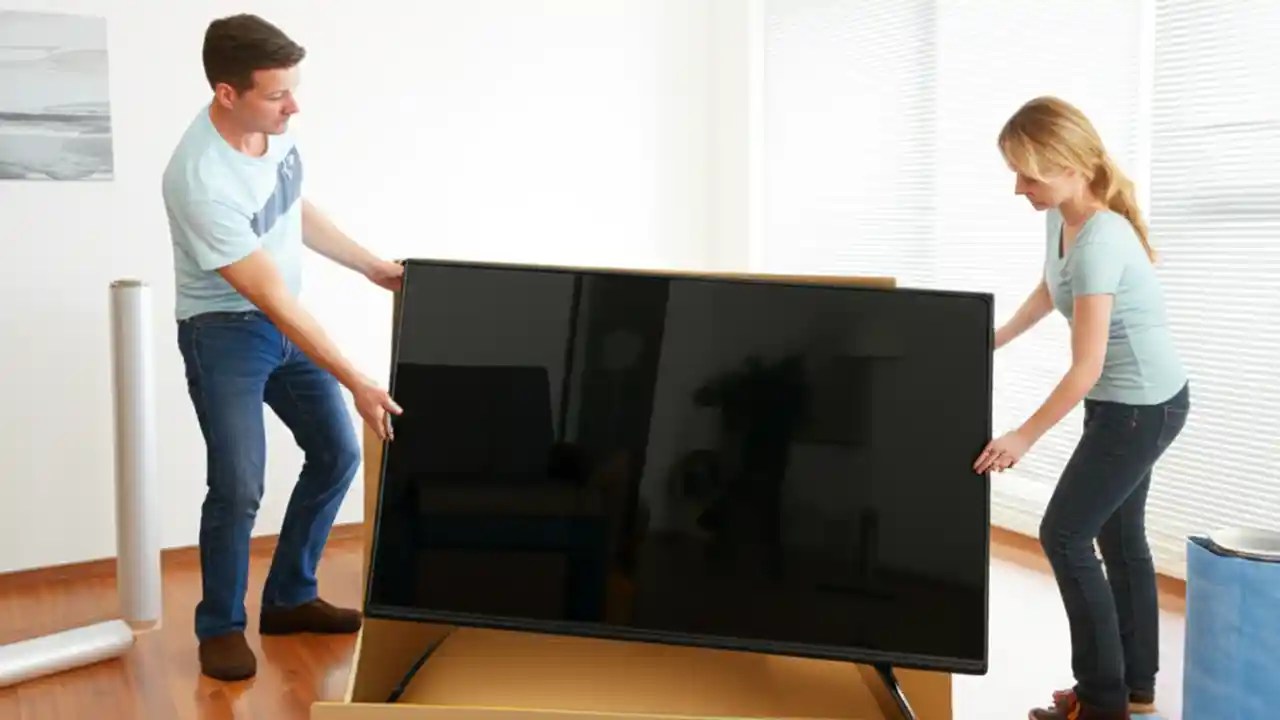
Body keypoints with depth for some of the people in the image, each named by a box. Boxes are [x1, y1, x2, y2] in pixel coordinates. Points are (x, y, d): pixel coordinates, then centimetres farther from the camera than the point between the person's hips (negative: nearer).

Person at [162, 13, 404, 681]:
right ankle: (220, 627, 13)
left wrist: (375, 267, 13)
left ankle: (288, 599, 25)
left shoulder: (273, 123, -9)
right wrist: (357, 383, -28)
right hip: (225, 331, -7)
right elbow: (272, 298, -29)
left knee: (337, 454, 9)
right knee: (238, 488, -12)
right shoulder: (200, 180, -32)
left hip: (286, 321, 8)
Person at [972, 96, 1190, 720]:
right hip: (1126, 403, 9)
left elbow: (1085, 370, -28)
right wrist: (997, 339, 17)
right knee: (1120, 538, 15)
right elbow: (1052, 287, 22)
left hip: (1144, 406, -9)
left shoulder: (1099, 243, -30)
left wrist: (1025, 436, -19)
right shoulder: (1060, 216, -1)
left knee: (1064, 535, -5)